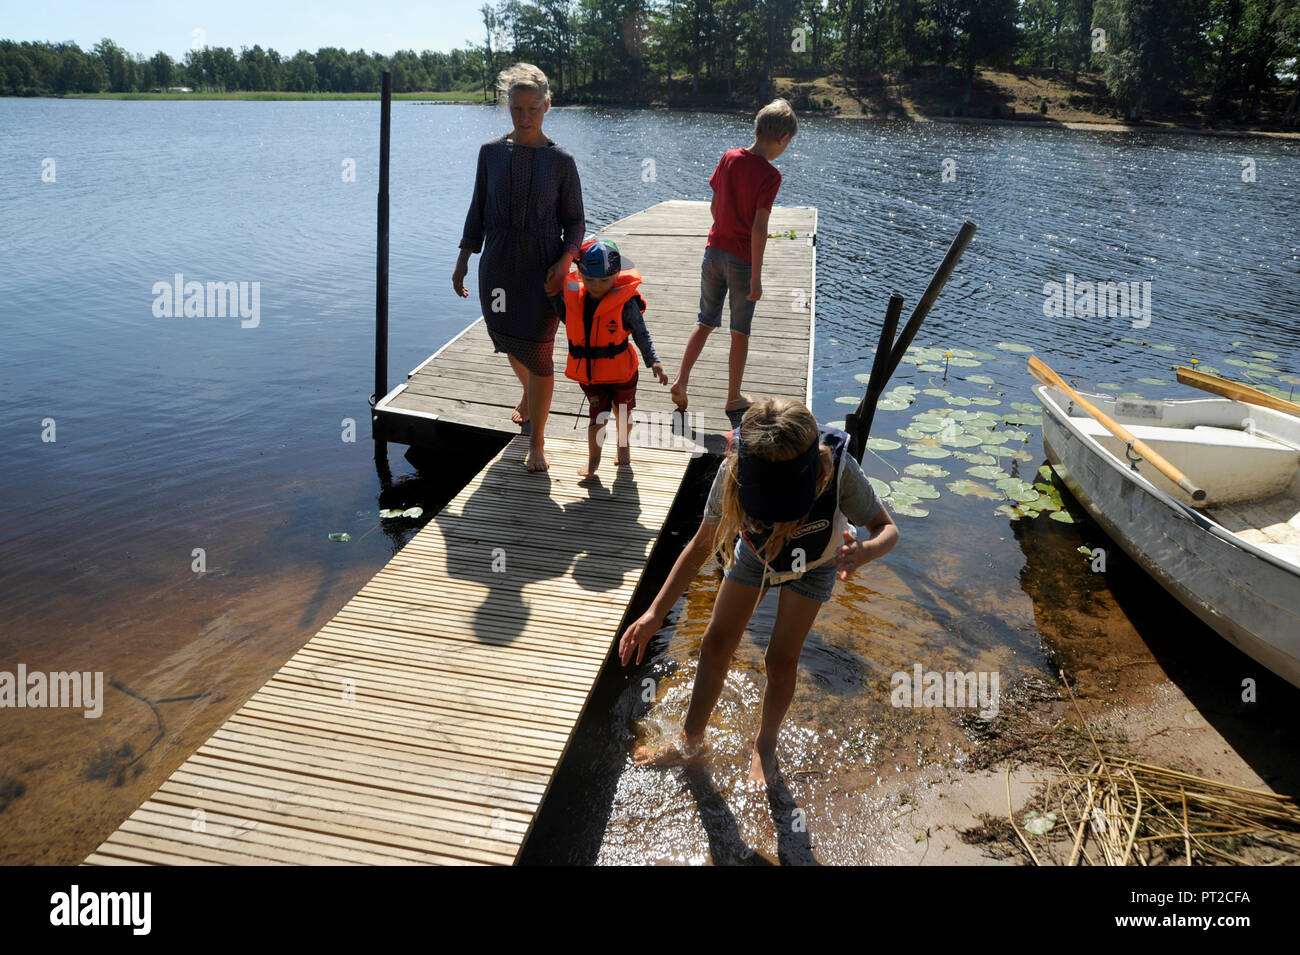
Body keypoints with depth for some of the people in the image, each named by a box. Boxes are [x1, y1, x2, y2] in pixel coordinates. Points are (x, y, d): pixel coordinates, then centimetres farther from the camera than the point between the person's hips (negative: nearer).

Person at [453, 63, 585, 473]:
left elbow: (574, 220, 0)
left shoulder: (561, 160, -5)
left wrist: (564, 261, -16)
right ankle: (528, 394, 53)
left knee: (539, 354, -2)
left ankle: (536, 442, 14)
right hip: (498, 266, 3)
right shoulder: (491, 152, 1)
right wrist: (462, 261, 5)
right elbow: (478, 211, 8)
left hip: (543, 269, -3)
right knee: (509, 342, 18)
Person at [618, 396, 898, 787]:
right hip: (755, 551, 2)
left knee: (781, 660, -3)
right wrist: (655, 614, -26)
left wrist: (864, 552, -53)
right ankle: (691, 740, 28)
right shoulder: (735, 472, -38)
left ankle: (765, 746, 27)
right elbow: (703, 543, -22)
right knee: (715, 645, 4)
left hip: (813, 563, -2)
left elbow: (887, 528, -28)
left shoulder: (836, 470, -44)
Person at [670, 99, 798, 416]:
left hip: (714, 251, 5)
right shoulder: (770, 175, -16)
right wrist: (756, 277, -15)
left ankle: (680, 381, 9)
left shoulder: (729, 158, 1)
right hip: (742, 260, -5)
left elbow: (714, 206, 8)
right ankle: (734, 397, 18)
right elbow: (759, 229, -19)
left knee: (705, 321, 17)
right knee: (740, 332, 8)